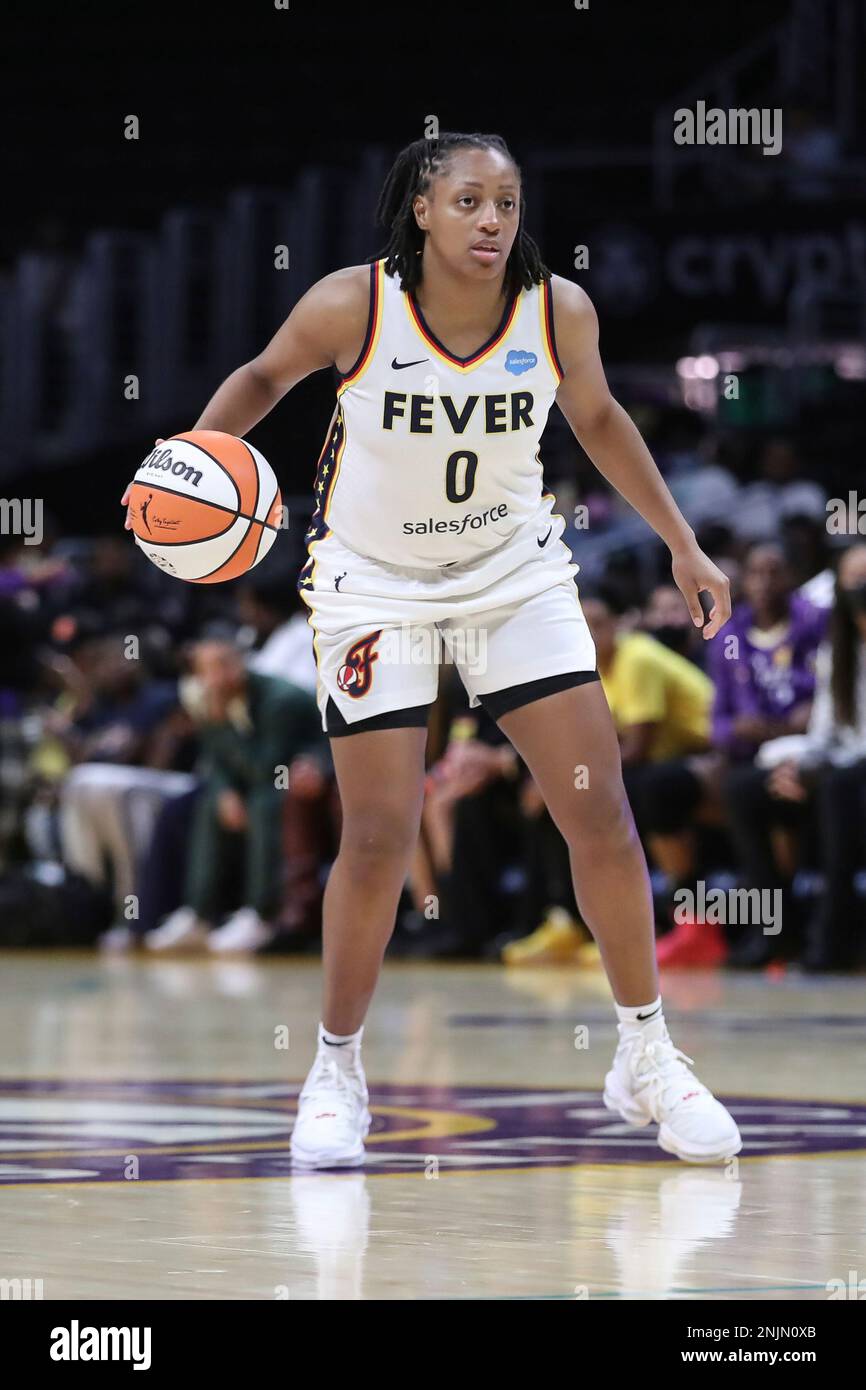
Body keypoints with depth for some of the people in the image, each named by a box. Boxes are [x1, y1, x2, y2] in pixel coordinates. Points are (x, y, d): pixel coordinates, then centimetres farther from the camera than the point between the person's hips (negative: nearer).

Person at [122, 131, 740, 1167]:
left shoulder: (559, 311, -14)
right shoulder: (352, 307, -21)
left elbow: (595, 416, 7)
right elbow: (266, 376, 0)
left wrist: (681, 544, 11)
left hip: (516, 570, 2)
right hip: (376, 582, -2)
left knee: (600, 813, -4)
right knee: (380, 838, -7)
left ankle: (646, 1060, 11)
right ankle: (335, 1071, 13)